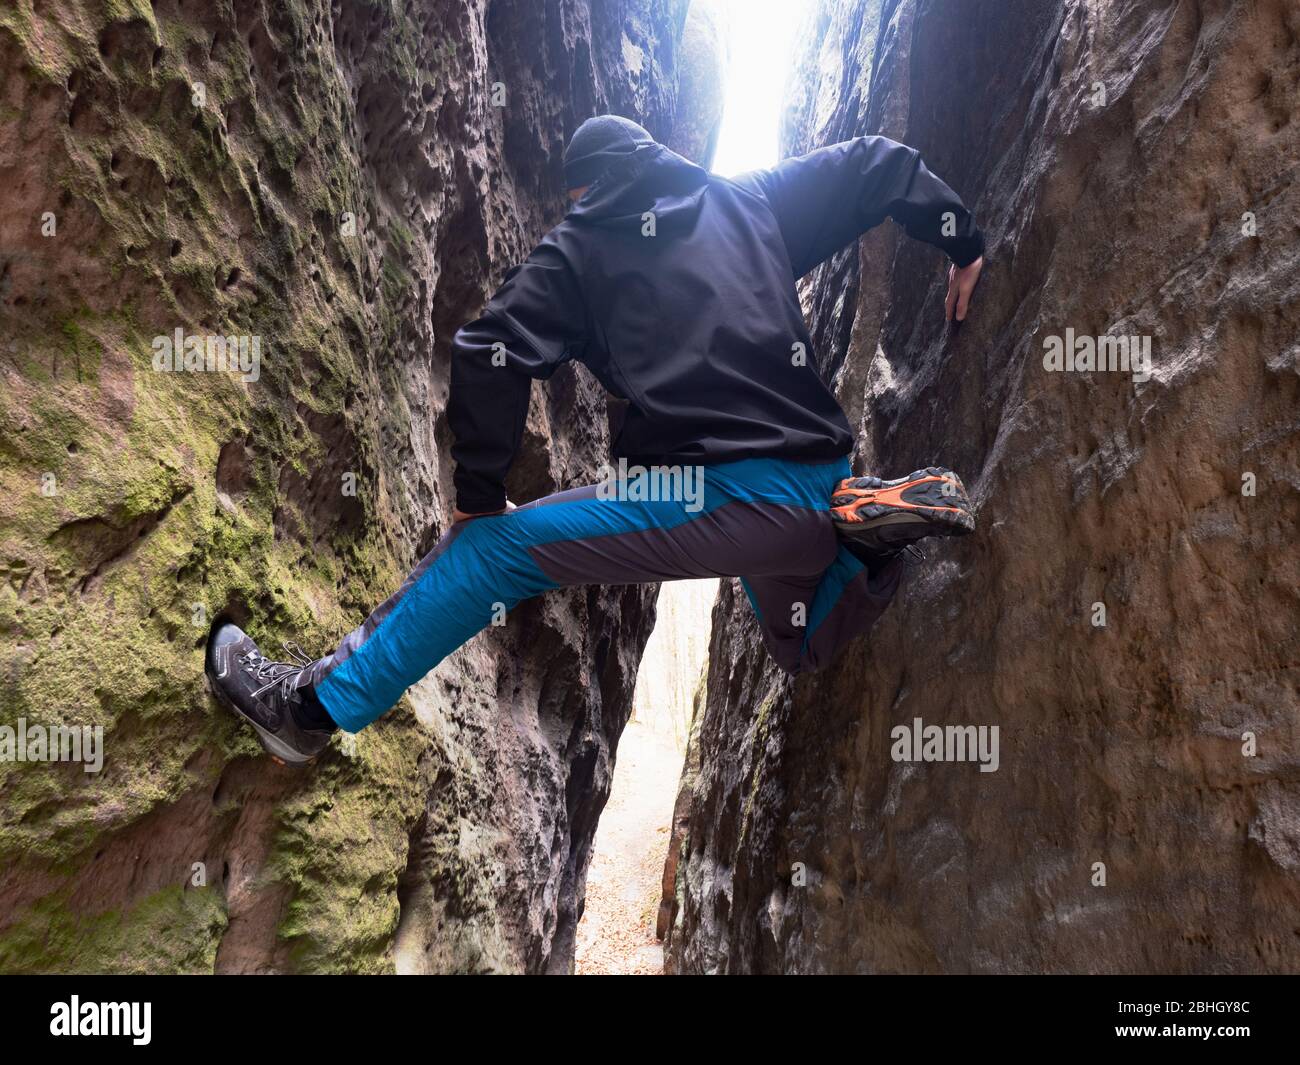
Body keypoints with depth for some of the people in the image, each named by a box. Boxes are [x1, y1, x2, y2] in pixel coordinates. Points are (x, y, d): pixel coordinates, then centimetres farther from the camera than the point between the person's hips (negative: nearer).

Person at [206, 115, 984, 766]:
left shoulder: (580, 246, 7)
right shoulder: (753, 202, 19)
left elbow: (491, 356, -4)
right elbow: (880, 163, 19)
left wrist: (480, 495, 5)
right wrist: (965, 245, 29)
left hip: (719, 499, -5)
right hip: (819, 484, 6)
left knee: (493, 547, 7)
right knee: (804, 647, 33)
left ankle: (315, 705, 11)